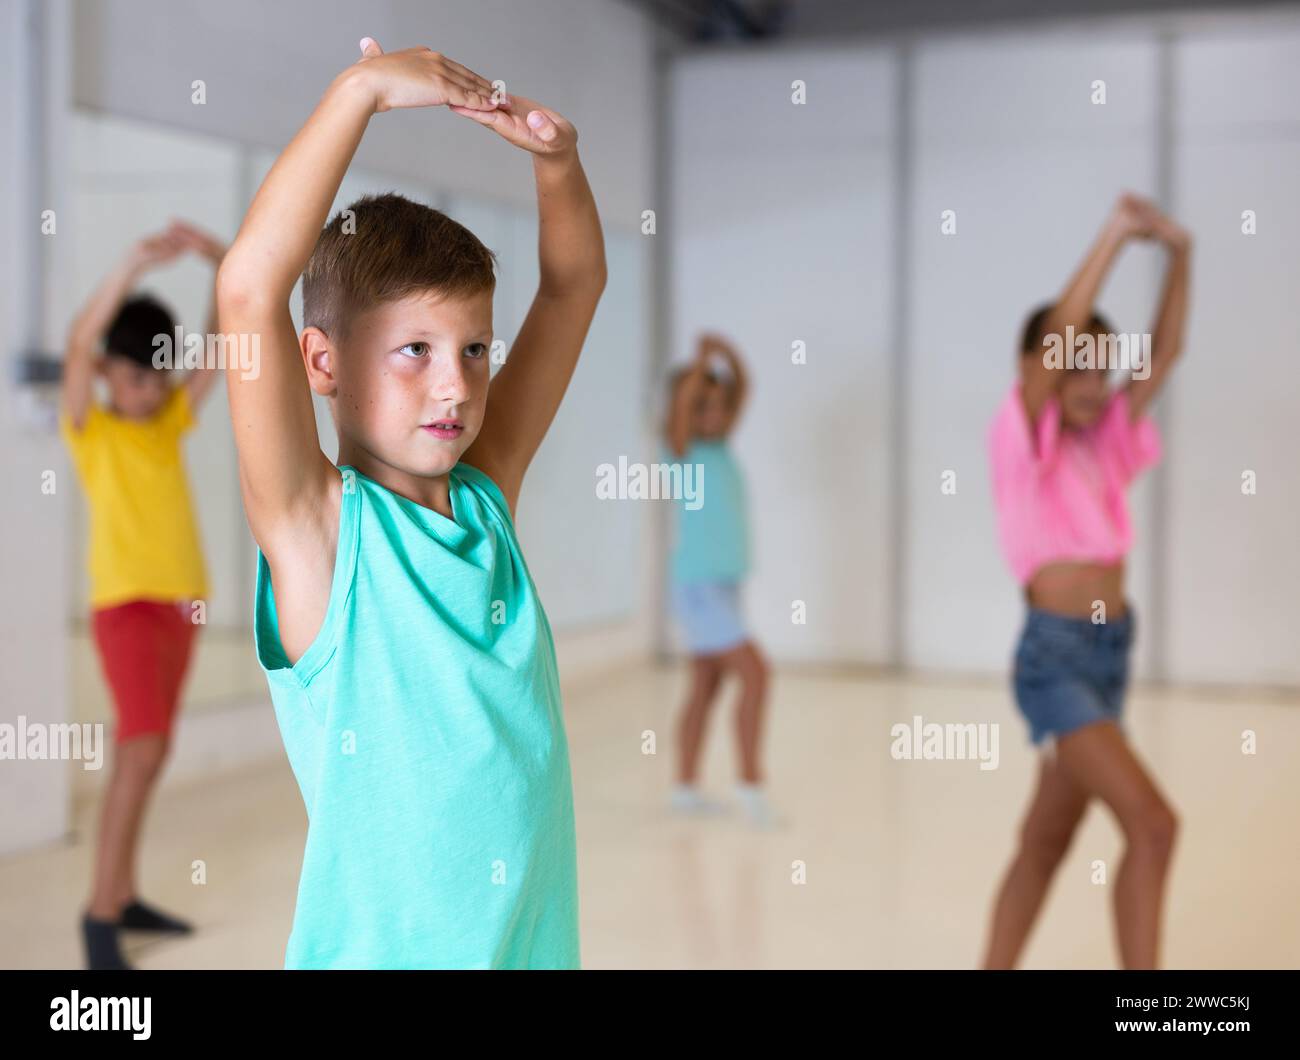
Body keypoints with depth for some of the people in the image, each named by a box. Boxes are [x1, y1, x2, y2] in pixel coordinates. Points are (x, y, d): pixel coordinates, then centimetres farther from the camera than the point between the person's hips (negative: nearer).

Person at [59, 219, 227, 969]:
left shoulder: (173, 423, 9)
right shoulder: (88, 429, -3)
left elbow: (230, 330, 3)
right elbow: (80, 341, -22)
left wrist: (218, 255, -12)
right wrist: (134, 267, -32)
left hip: (182, 601, 6)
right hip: (126, 602, -6)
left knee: (148, 751, 12)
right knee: (141, 749, -15)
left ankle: (125, 896, 23)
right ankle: (101, 911, -8)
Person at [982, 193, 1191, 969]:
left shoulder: (1106, 444, 11)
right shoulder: (1021, 441, -7)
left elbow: (1166, 352, 8)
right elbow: (1057, 333, -20)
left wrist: (1180, 254, -2)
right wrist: (1116, 235, -19)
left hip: (1112, 653, 7)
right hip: (1056, 656, -7)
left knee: (1047, 843, 12)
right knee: (1153, 824, -15)